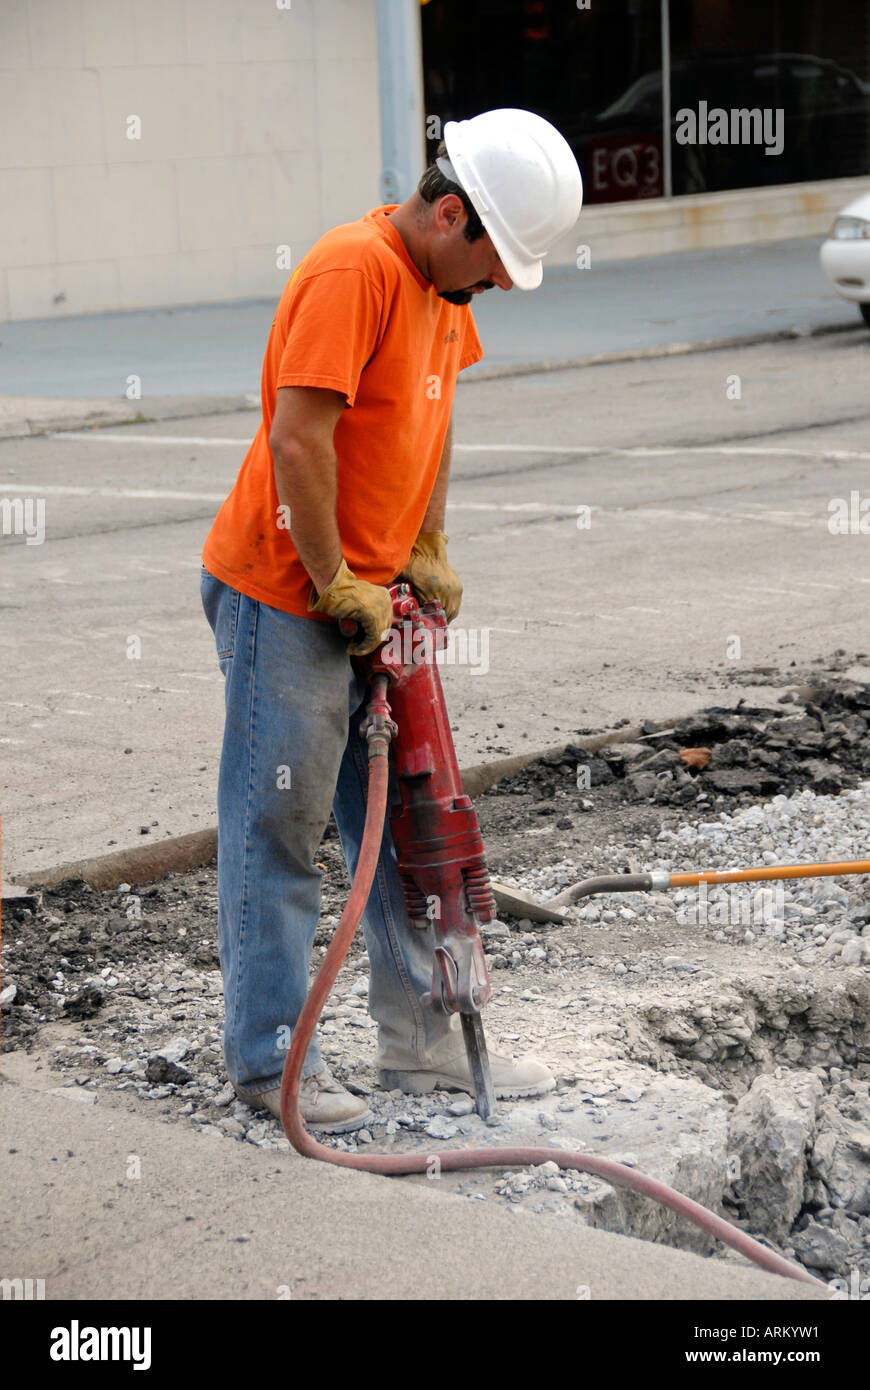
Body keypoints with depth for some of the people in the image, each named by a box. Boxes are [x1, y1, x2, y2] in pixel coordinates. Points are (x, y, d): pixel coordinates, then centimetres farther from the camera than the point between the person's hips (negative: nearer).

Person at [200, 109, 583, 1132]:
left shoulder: (442, 281, 9)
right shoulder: (353, 270, -21)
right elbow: (295, 440, -26)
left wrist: (427, 549, 12)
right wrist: (336, 585, -18)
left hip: (368, 596, 9)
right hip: (284, 596, -9)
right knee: (278, 830, 0)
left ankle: (421, 1039, 22)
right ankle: (269, 1059, 10)